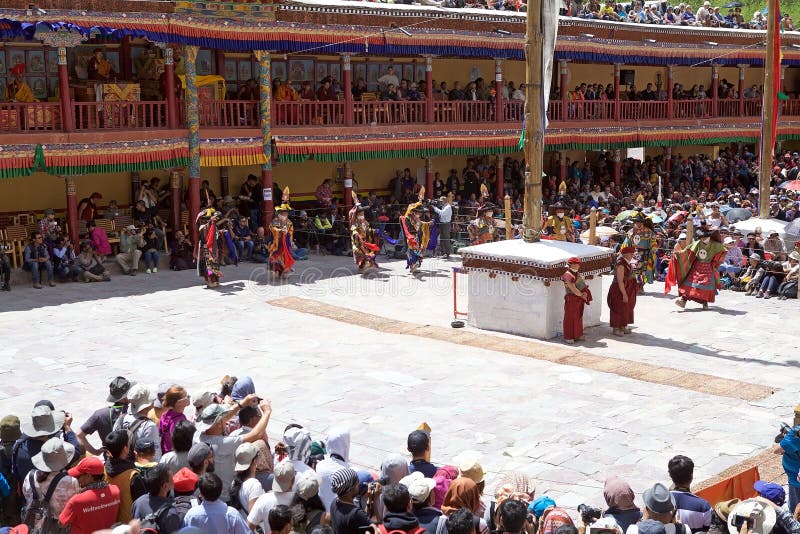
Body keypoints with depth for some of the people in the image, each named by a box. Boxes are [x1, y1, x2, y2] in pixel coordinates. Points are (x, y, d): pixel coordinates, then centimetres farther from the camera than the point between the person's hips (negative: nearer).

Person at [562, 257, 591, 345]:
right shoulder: (568, 275, -18)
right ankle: (568, 337, 5)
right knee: (570, 318, -2)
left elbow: (583, 285, 12)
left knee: (578, 317, 16)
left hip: (580, 299, 9)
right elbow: (573, 289, -22)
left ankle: (577, 335, 27)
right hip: (572, 299, -9)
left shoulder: (577, 273, 11)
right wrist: (582, 295, -9)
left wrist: (585, 293, -7)